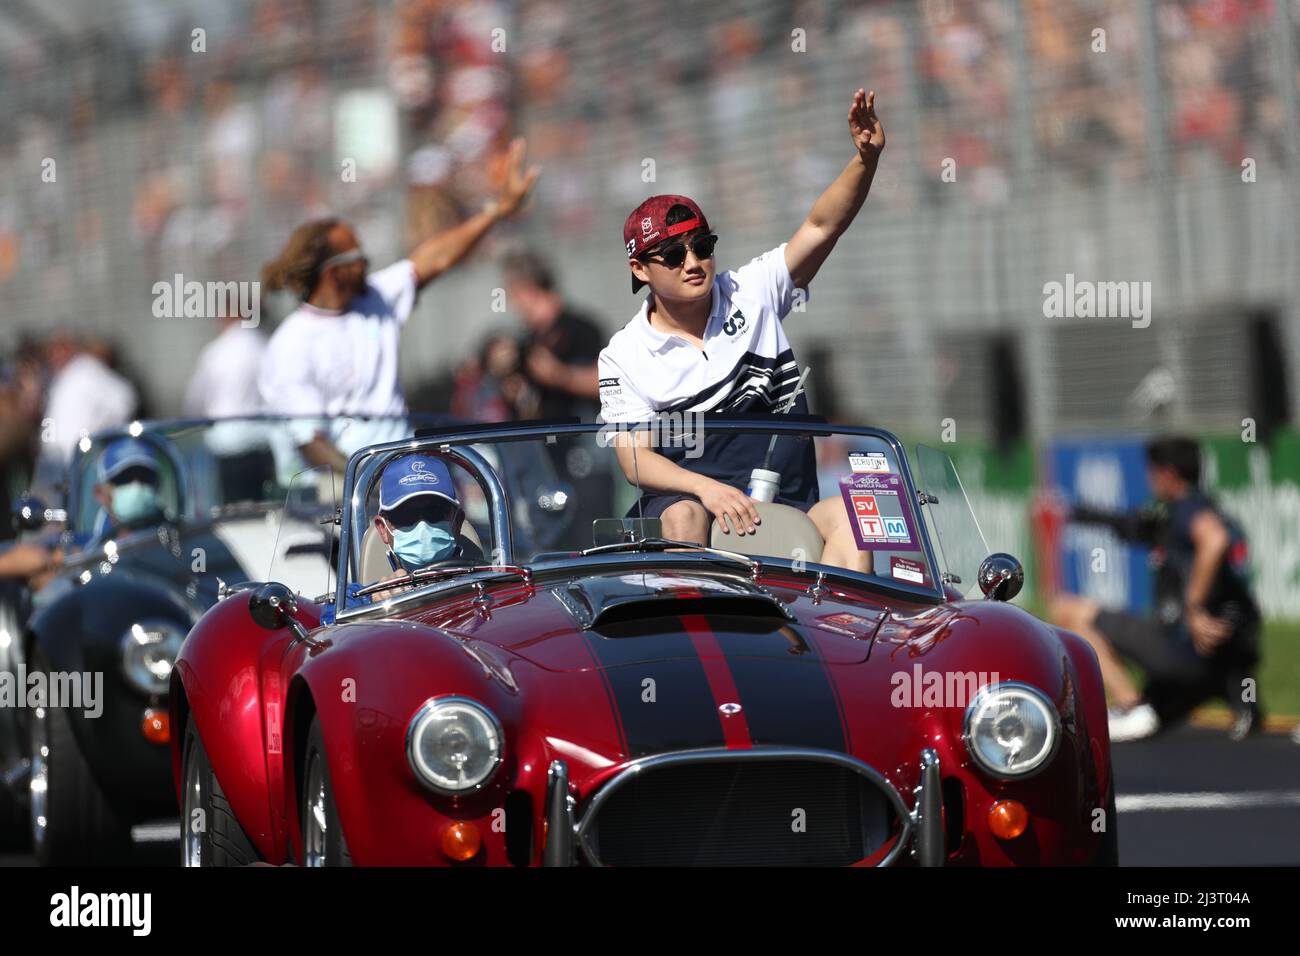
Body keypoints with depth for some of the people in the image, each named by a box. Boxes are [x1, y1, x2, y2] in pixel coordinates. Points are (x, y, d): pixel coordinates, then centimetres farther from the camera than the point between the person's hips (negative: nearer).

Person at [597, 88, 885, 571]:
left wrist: (866, 159, -17)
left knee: (847, 515, -27)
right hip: (684, 493, -2)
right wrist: (705, 488, -23)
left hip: (788, 502, 2)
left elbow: (821, 227, 1)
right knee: (685, 517, -36)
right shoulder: (625, 355, 3)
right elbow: (634, 458, -4)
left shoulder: (751, 293, 10)